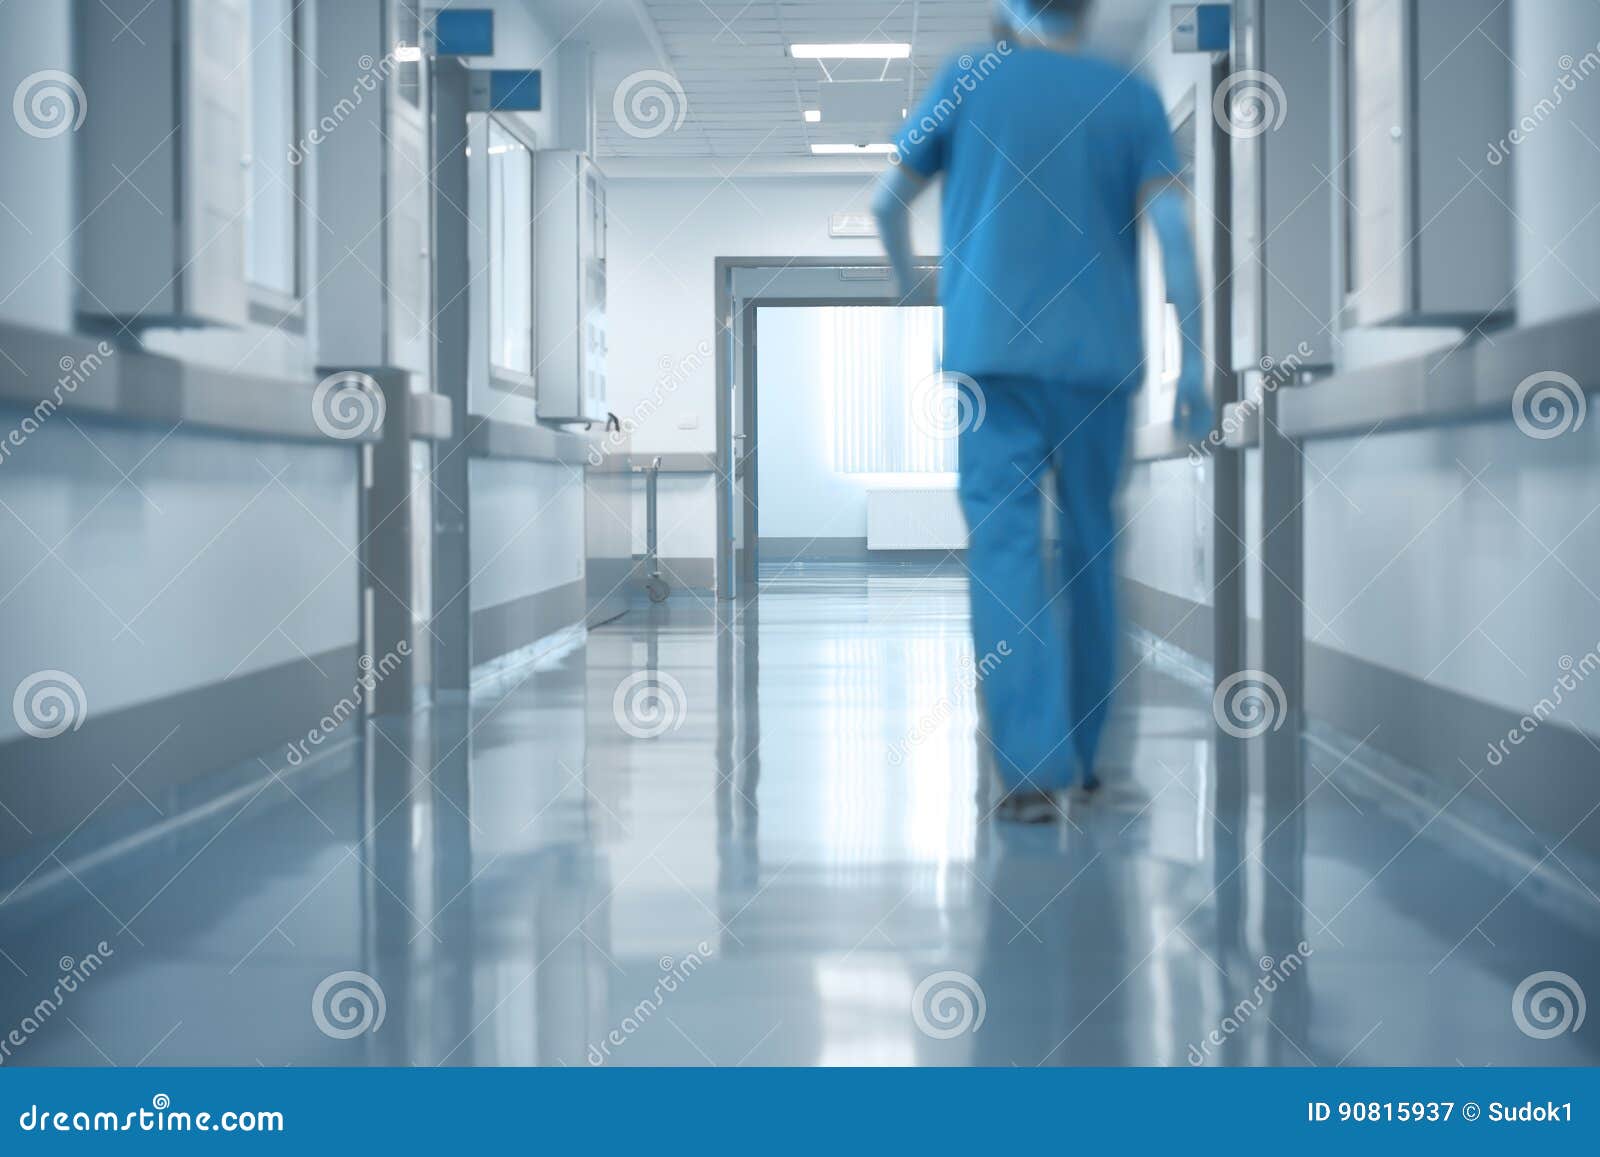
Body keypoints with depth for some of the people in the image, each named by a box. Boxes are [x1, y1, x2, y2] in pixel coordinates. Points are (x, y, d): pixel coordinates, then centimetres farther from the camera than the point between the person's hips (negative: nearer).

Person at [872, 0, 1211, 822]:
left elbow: (887, 200, 10)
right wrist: (1192, 361, -6)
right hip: (1099, 356, 2)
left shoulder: (969, 81, 5)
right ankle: (1081, 746, 24)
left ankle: (1032, 765, -20)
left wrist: (912, 292, 29)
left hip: (991, 353, -2)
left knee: (1005, 551, -7)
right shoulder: (1132, 99, 7)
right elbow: (1173, 228, -5)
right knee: (1089, 547, 15)